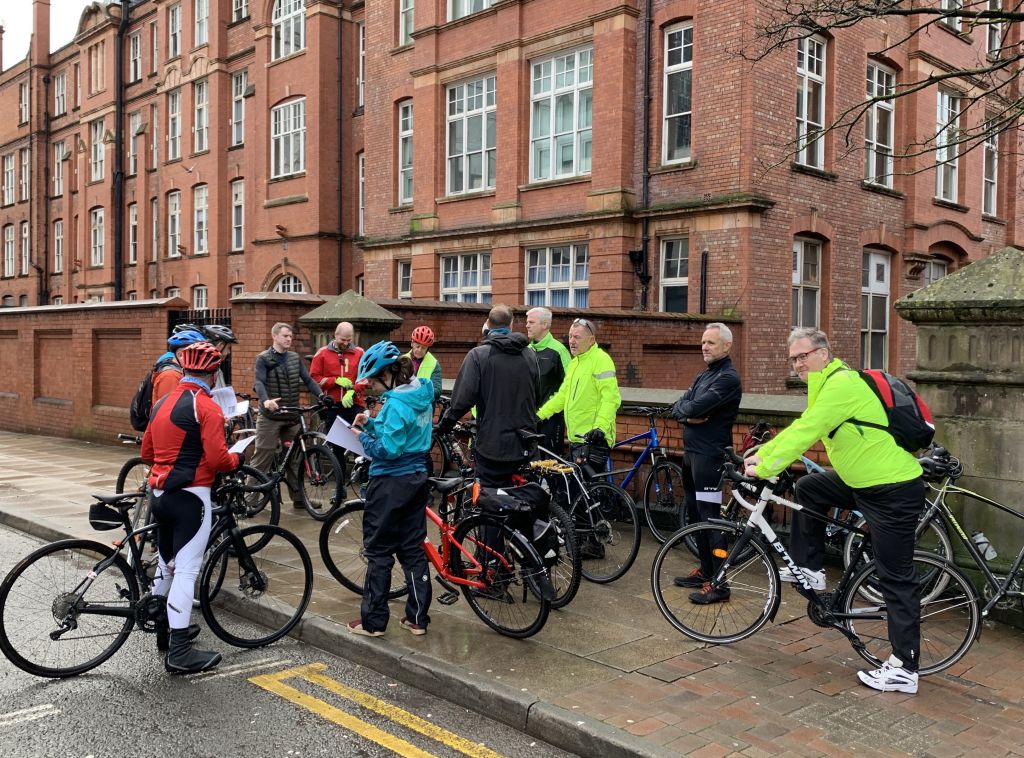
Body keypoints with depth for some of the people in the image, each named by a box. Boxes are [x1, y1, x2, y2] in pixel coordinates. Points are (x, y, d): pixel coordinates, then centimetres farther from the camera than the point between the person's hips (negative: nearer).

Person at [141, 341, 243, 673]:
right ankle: (179, 652, -2)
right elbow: (217, 458, -20)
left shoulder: (162, 403, 11)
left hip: (160, 493, 8)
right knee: (186, 571, -5)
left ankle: (166, 630, 35)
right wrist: (237, 458, 0)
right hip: (190, 496, -8)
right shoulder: (206, 407, -14)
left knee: (166, 564, 20)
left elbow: (146, 453, 17)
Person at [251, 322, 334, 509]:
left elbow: (308, 380, 5)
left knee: (295, 458, 10)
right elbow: (259, 382, -18)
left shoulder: (295, 358, 11)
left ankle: (299, 498, 18)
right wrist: (265, 400, -38)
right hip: (270, 416, -5)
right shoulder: (264, 358, -4)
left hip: (292, 416, 5)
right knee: (262, 459, -3)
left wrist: (321, 395, -13)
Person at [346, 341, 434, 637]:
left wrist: (363, 437, -8)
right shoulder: (421, 396, 7)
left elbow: (387, 449, -23)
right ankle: (418, 618, 19)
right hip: (416, 478, 9)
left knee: (379, 551, 3)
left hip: (391, 482, -9)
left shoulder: (395, 404, -21)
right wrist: (371, 423, 3)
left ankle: (373, 621, 12)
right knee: (413, 548, 13)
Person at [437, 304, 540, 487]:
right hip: (524, 445, 4)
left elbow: (463, 397, -14)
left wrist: (445, 424, -1)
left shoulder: (478, 355, -10)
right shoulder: (530, 354, 5)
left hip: (492, 445, -4)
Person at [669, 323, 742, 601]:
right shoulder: (702, 376, 18)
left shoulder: (728, 378, -12)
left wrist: (686, 408, -2)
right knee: (694, 513, 15)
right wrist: (689, 416, -11)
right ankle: (705, 570, 27)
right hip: (691, 453, 9)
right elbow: (677, 408, 10)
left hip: (709, 456, -9)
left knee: (709, 517, -8)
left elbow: (697, 407, -24)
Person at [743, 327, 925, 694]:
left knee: (895, 577, -4)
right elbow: (799, 428, 15)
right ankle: (809, 570, 21)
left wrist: (764, 469, -18)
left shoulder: (842, 384, -20)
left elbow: (804, 433, -24)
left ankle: (904, 669, 4)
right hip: (866, 481, 10)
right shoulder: (829, 385, 12)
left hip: (894, 491, -10)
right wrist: (759, 455, 8)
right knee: (808, 488, 15)